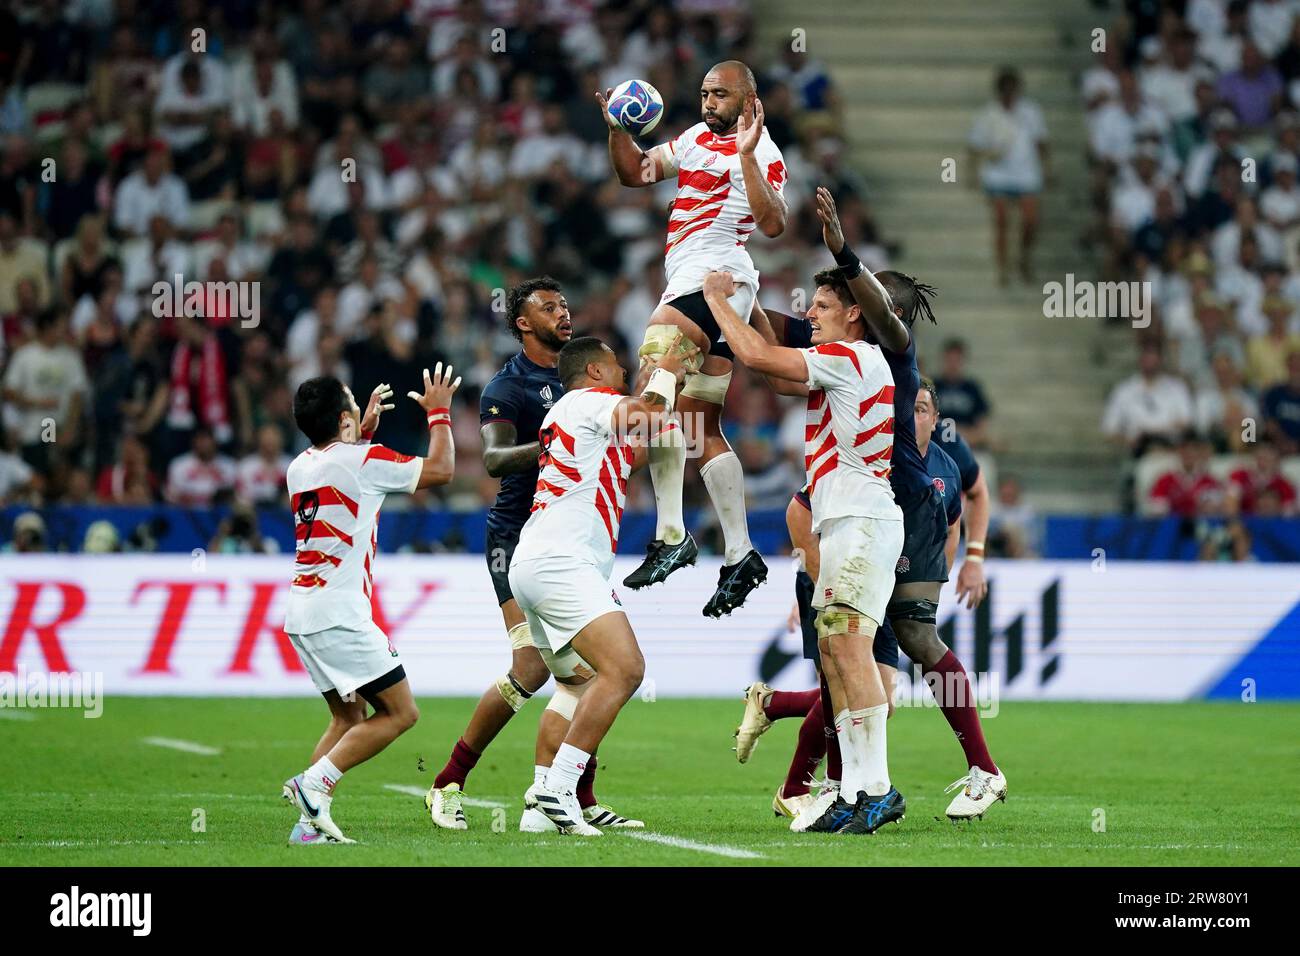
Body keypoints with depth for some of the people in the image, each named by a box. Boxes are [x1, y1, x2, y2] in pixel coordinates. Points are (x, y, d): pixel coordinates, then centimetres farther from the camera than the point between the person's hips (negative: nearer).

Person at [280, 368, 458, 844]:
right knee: (401, 712, -3)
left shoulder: (299, 468, 13)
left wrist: (366, 429, 38)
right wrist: (439, 412, 12)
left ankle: (310, 821, 1)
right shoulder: (365, 460, -10)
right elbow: (441, 469, 0)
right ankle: (315, 782, -14)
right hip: (339, 615, -8)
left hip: (301, 616, 8)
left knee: (349, 717, 15)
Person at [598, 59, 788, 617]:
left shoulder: (760, 151, -7)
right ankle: (739, 556, 12)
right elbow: (636, 173, 23)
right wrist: (618, 130, 6)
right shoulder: (698, 139, 20)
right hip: (688, 282, 10)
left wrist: (746, 157, -27)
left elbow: (773, 225, -20)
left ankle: (670, 534, -28)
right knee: (703, 432, 10)